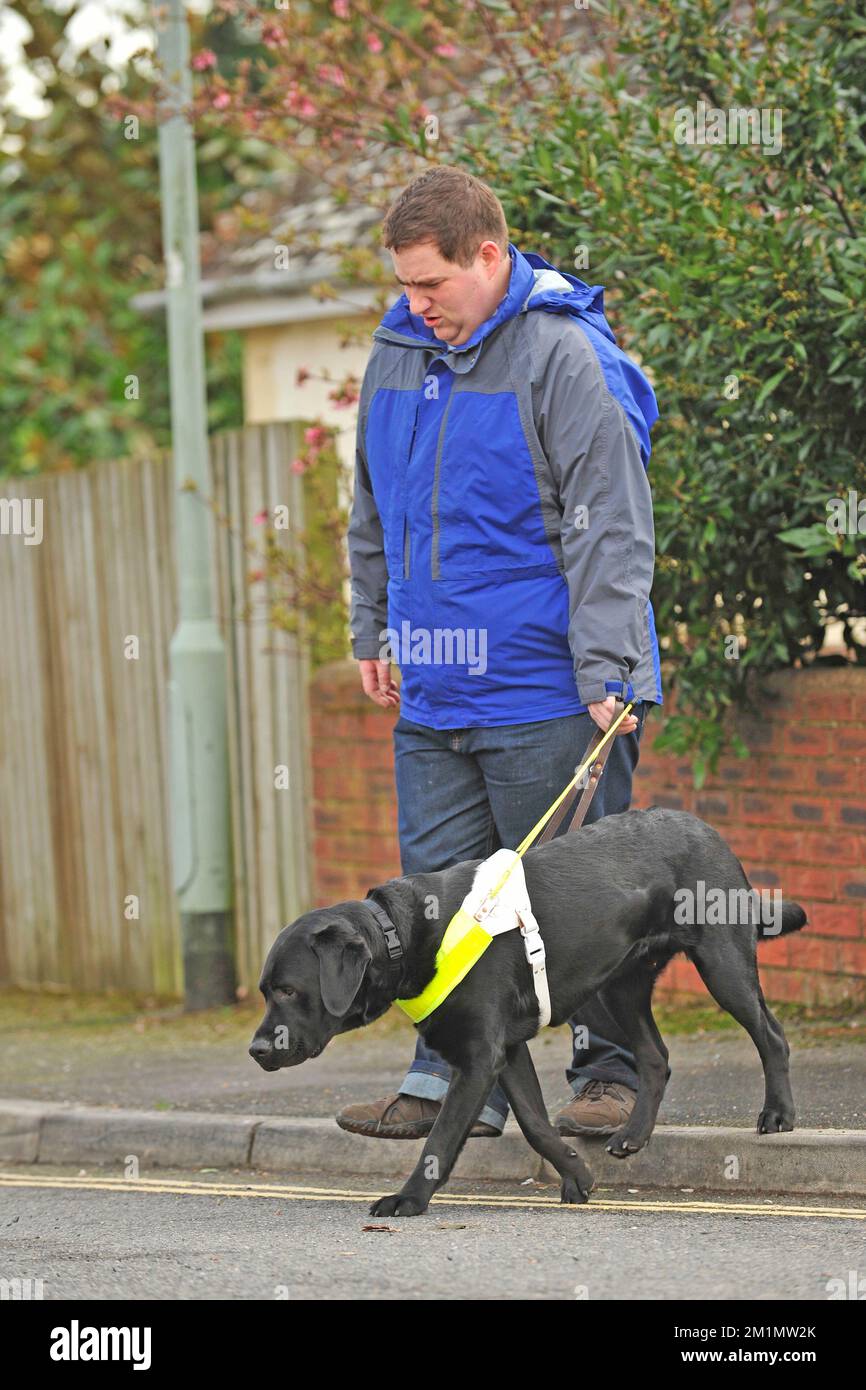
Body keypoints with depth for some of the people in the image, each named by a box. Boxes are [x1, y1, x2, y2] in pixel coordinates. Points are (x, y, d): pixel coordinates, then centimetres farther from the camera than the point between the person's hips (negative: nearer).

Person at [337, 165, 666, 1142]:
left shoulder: (563, 355, -12)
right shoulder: (398, 349, 10)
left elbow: (609, 527, -14)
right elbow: (375, 508, 23)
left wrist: (606, 671, -18)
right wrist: (372, 629, 22)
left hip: (547, 691, -7)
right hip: (433, 692, 7)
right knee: (441, 881, 6)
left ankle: (607, 1070, 10)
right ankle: (455, 1080, 12)